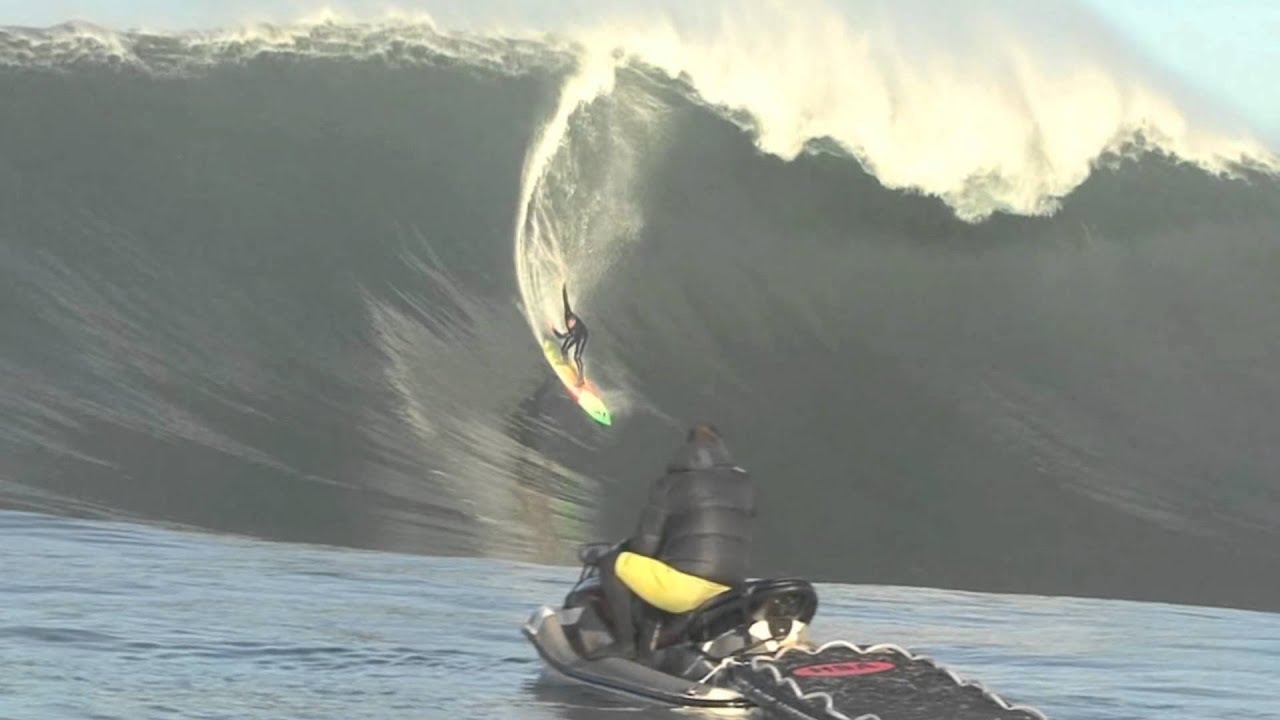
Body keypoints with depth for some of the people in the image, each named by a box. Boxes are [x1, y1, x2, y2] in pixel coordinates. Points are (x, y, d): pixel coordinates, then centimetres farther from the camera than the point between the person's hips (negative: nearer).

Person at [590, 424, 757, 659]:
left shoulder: (670, 484, 1)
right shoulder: (744, 484, 15)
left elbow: (646, 545, -1)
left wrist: (624, 547, 21)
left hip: (684, 583, -6)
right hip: (728, 592, 6)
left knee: (612, 564, 10)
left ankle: (625, 642, 2)